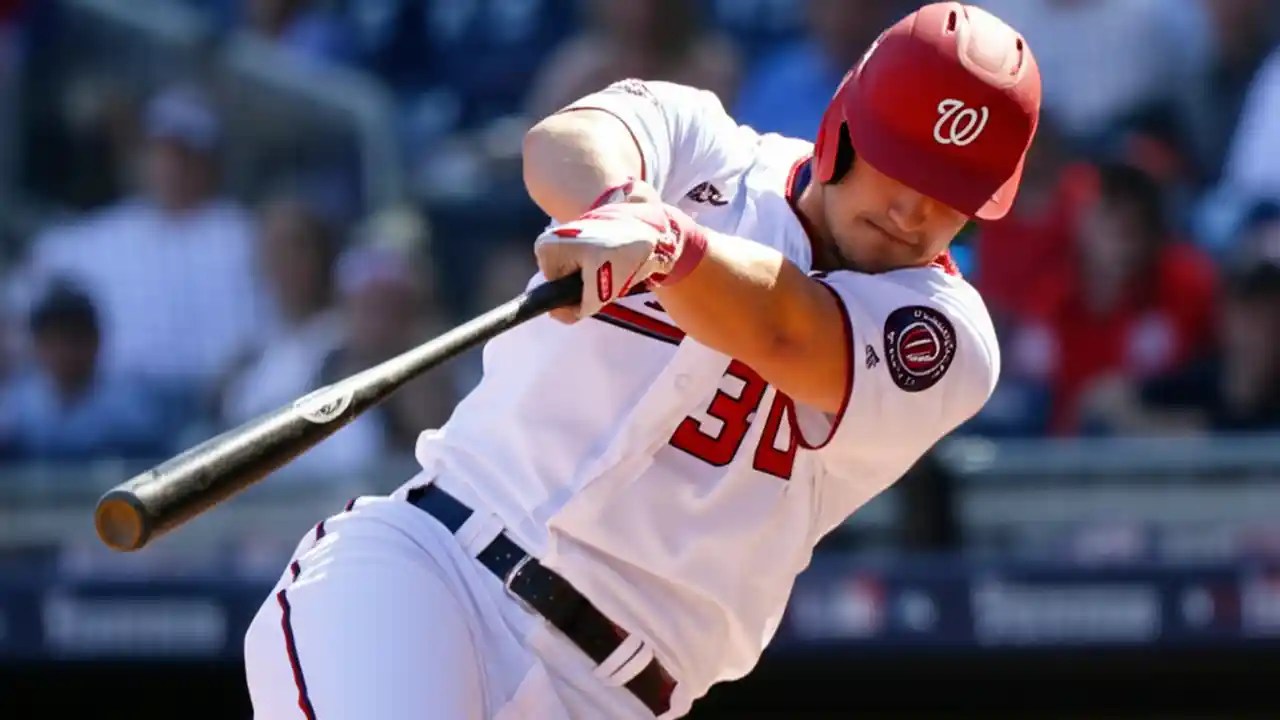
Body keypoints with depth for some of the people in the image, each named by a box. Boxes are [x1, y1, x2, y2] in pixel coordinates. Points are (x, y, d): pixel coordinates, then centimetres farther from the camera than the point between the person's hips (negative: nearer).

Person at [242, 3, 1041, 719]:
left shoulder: (944, 341, 5)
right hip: (418, 570, -1)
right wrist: (618, 207, -38)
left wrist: (666, 242, -36)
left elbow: (779, 332, -15)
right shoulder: (698, 150, 9)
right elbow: (566, 142, -14)